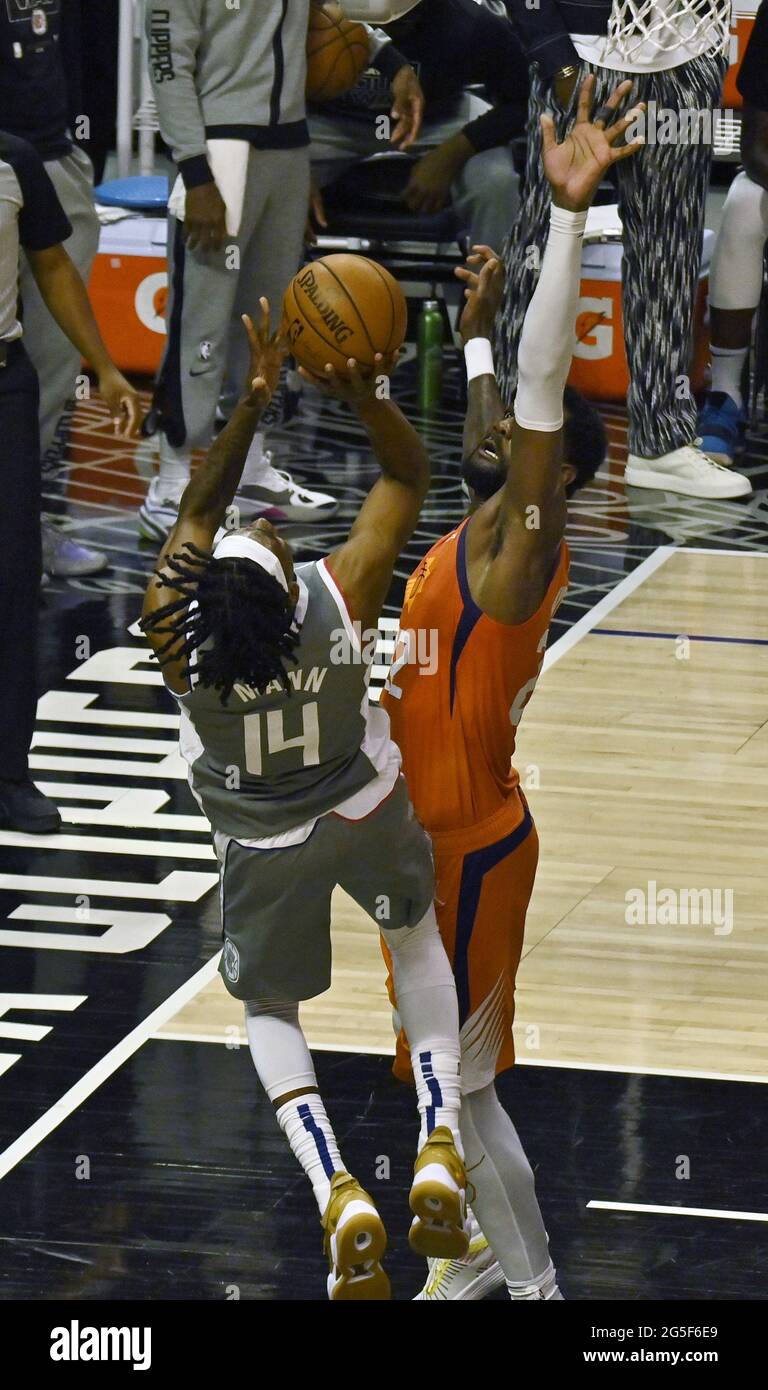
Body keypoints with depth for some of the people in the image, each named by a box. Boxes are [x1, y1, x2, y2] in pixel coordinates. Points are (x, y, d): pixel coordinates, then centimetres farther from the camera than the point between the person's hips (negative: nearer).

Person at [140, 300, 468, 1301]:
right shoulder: (345, 599, -36)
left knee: (269, 1005, 22)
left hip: (266, 844, 0)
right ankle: (440, 1150, 15)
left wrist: (254, 402, -28)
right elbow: (409, 473, -23)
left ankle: (337, 1193, -2)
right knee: (418, 937, 31)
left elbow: (200, 512, -21)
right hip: (368, 810, 0)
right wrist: (361, 393, -38)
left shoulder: (176, 633, -35)